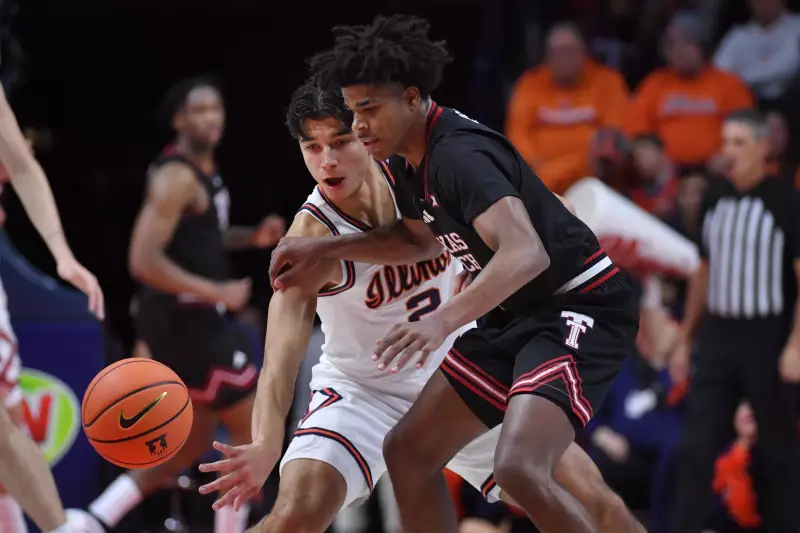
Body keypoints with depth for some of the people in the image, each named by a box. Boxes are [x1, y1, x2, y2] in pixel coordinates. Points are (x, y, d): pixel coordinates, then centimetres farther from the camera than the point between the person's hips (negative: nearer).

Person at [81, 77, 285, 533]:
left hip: (194, 319, 10)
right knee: (255, 430, -3)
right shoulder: (177, 177, -19)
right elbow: (144, 261, -27)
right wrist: (217, 292, -26)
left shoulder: (203, 170, 12)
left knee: (195, 443, 16)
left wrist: (253, 237, 12)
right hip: (185, 321, -10)